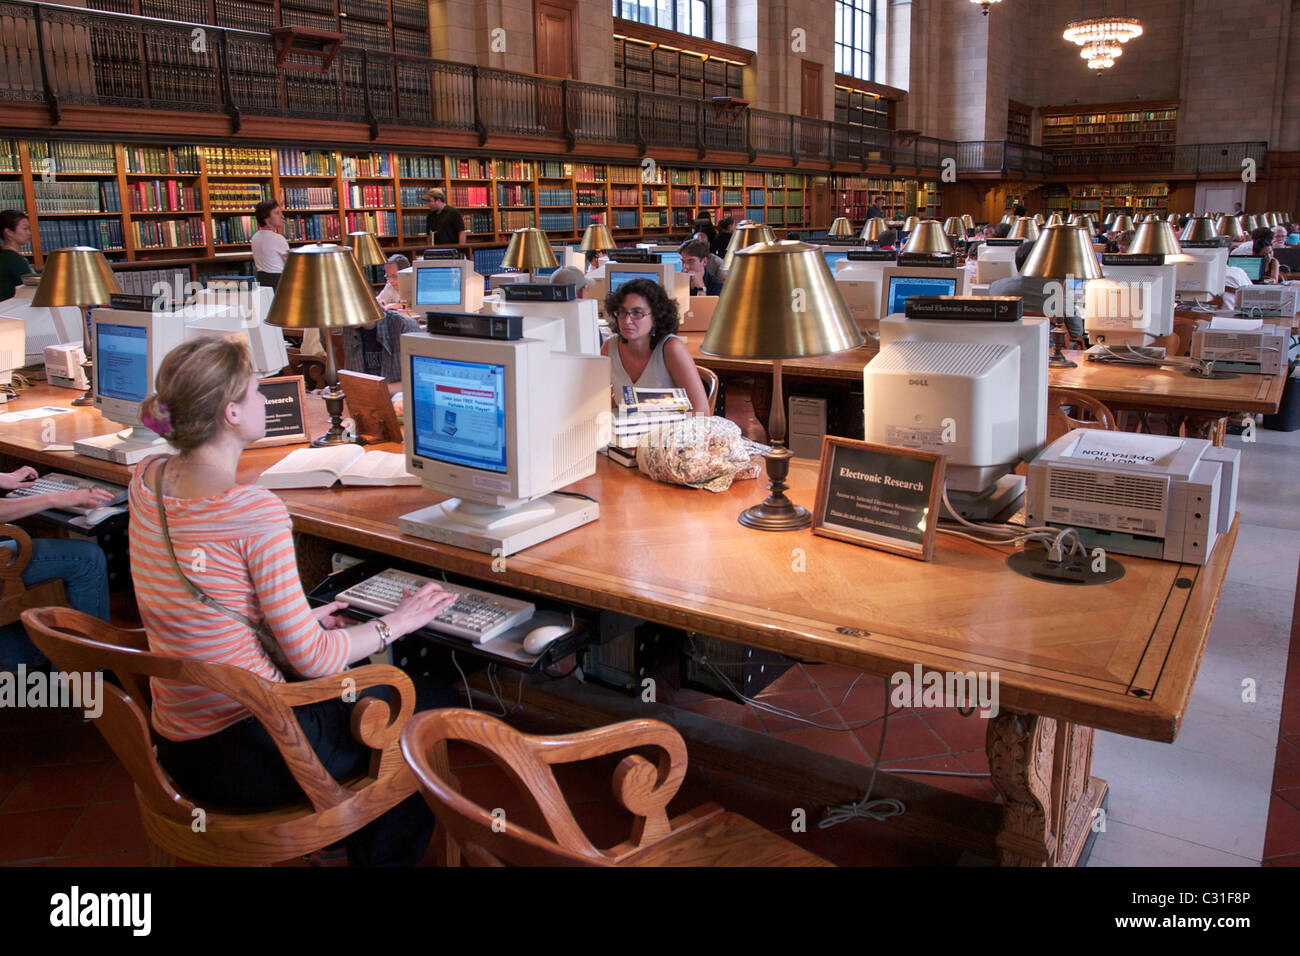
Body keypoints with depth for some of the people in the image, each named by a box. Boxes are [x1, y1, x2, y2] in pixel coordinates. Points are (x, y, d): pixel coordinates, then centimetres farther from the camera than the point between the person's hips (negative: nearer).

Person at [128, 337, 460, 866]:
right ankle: (381, 855, 30)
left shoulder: (146, 482, -1)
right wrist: (396, 622, -5)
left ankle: (356, 838, 46)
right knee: (435, 702, 13)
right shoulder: (256, 510, -26)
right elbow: (310, 660, -20)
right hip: (250, 760, -8)